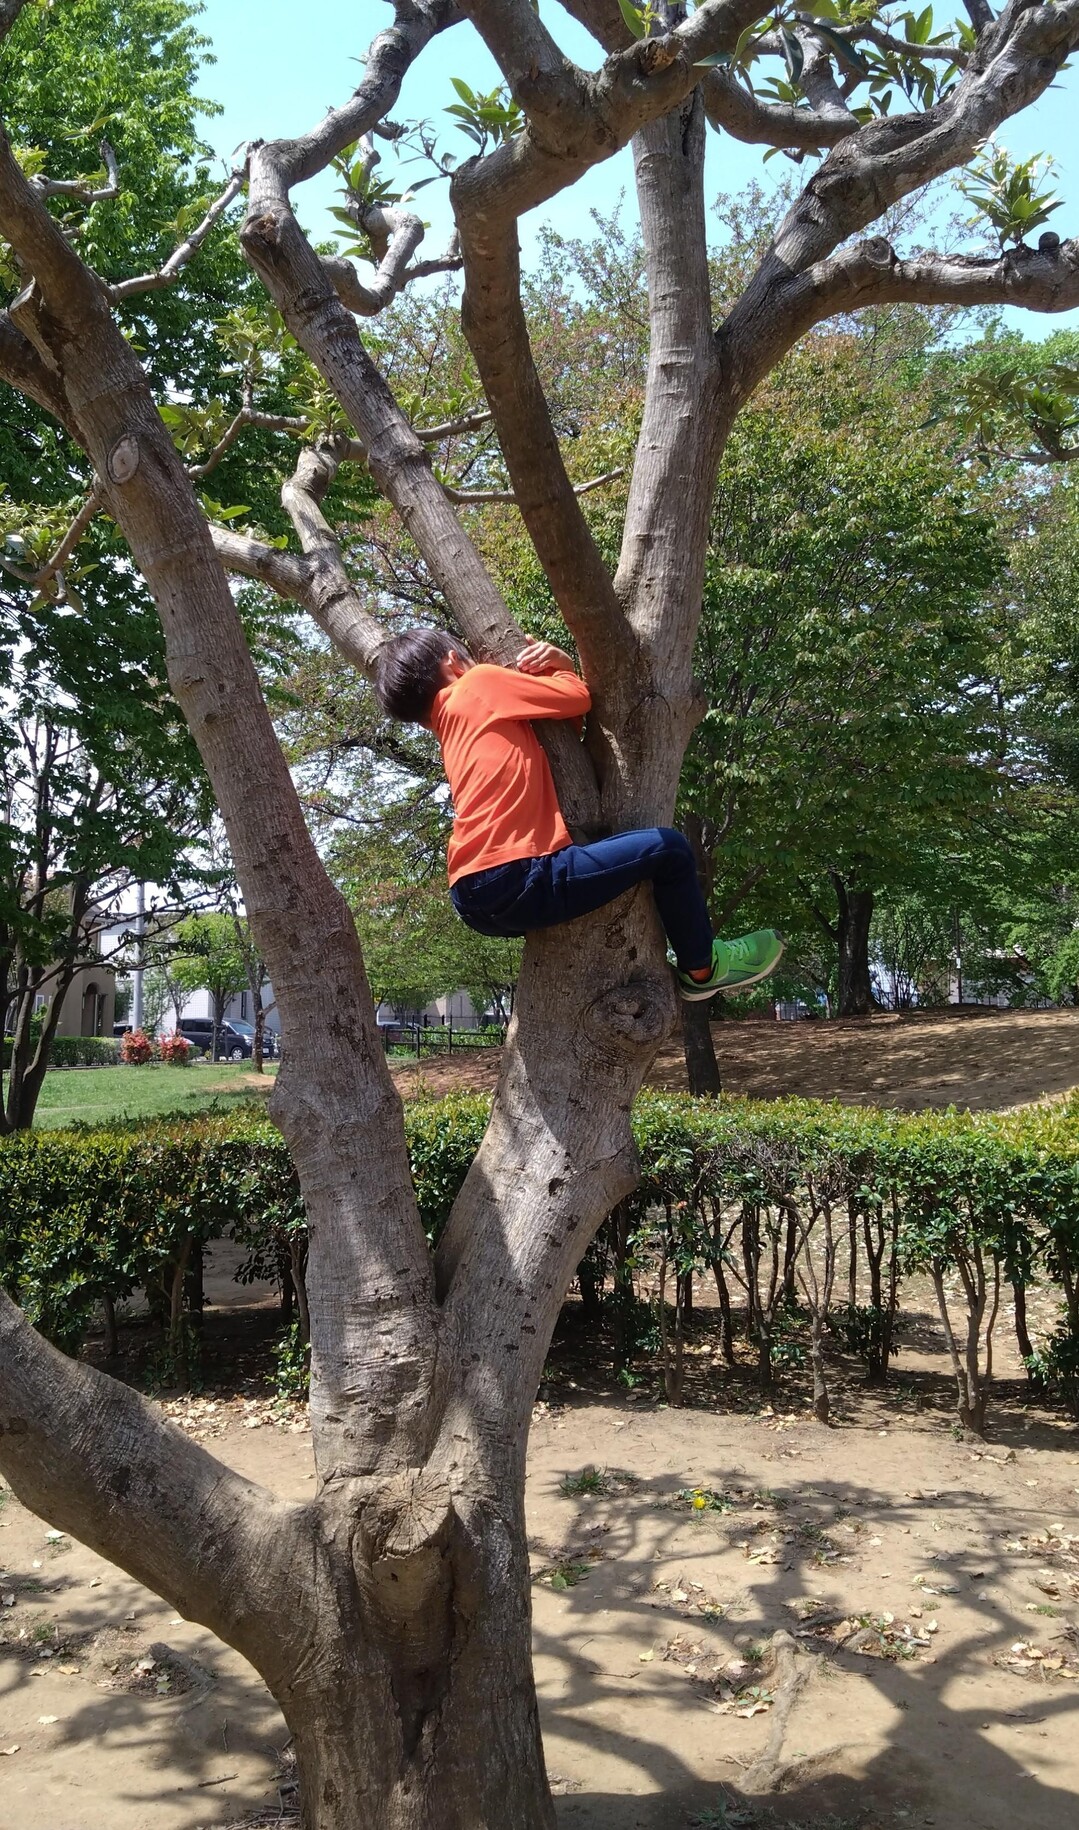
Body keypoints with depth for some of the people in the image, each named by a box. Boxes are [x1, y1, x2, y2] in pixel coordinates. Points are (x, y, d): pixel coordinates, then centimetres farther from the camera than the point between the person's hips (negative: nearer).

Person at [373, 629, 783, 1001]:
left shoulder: (452, 731, 27)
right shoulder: (479, 684, 3)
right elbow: (577, 698, 3)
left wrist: (561, 666, 15)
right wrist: (560, 670, 24)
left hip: (474, 898, 9)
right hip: (516, 881, -9)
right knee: (668, 847, 2)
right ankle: (702, 966, 19)